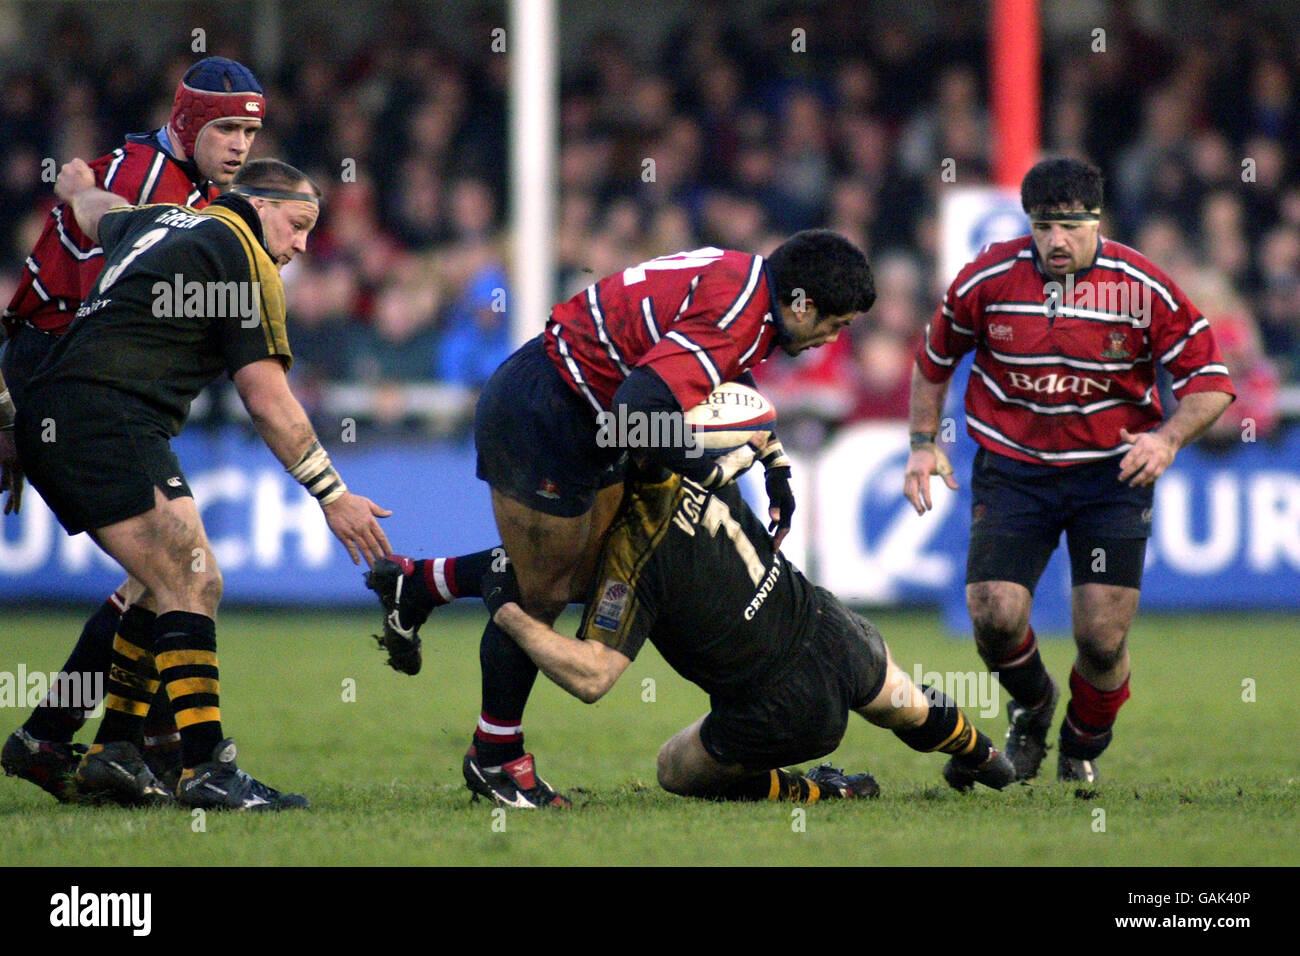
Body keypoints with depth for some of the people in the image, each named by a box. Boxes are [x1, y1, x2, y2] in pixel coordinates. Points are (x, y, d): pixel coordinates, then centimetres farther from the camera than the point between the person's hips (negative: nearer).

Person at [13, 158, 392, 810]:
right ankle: (207, 771, -24)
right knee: (191, 585, -16)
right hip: (106, 420, -10)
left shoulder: (163, 222, 22)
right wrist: (332, 496, -3)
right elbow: (267, 401, -7)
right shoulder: (241, 257, -3)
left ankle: (111, 755, 13)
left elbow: (91, 211, 47)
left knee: (179, 586, 14)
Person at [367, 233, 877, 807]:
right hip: (539, 419, -10)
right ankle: (494, 758, 21)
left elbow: (726, 376, 25)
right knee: (541, 598, 3)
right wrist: (712, 471, -23)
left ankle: (414, 585, 34)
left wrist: (776, 463, 19)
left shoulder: (749, 281, 4)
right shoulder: (735, 315, -28)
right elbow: (638, 410, -38)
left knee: (584, 568, 21)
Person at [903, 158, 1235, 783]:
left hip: (1112, 472, -1)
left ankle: (1083, 749, 24)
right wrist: (923, 443, 5)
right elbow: (934, 358, 11)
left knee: (1103, 637, -9)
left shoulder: (1143, 288, -11)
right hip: (1012, 467, 1)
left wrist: (1169, 438, -21)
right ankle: (1032, 706, 21)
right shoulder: (987, 279, -7)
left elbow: (1210, 378, -5)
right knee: (994, 615, -15)